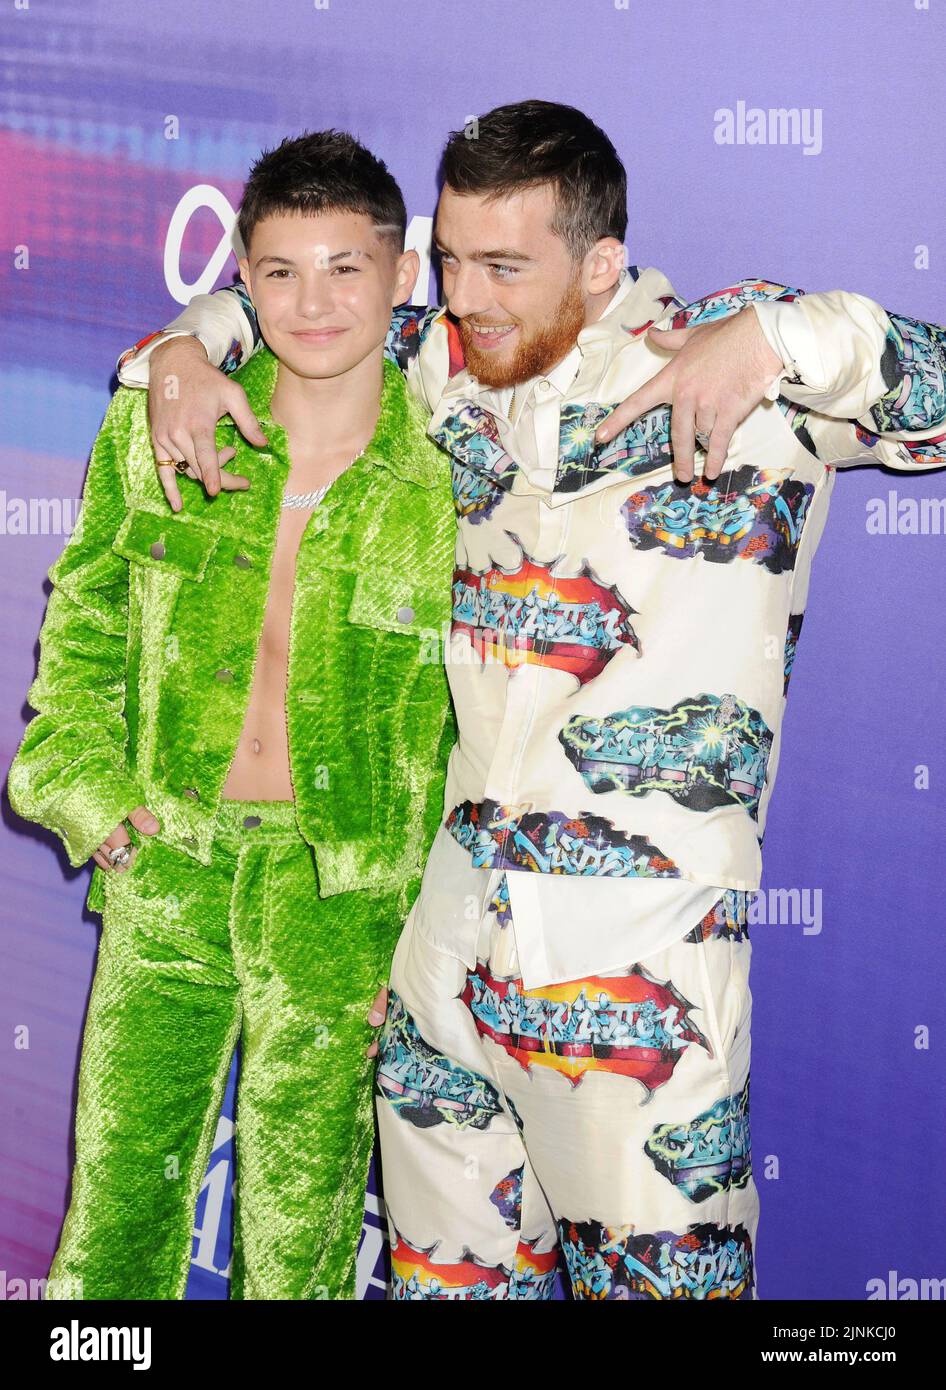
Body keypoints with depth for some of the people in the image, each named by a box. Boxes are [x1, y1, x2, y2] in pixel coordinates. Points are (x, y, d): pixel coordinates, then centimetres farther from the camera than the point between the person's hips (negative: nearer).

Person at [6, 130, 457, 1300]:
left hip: (340, 894, -2)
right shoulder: (153, 430, 0)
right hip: (162, 865, 2)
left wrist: (422, 904, -1)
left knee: (299, 1242, 11)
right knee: (109, 1228, 11)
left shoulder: (444, 474, -6)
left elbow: (466, 714, 2)